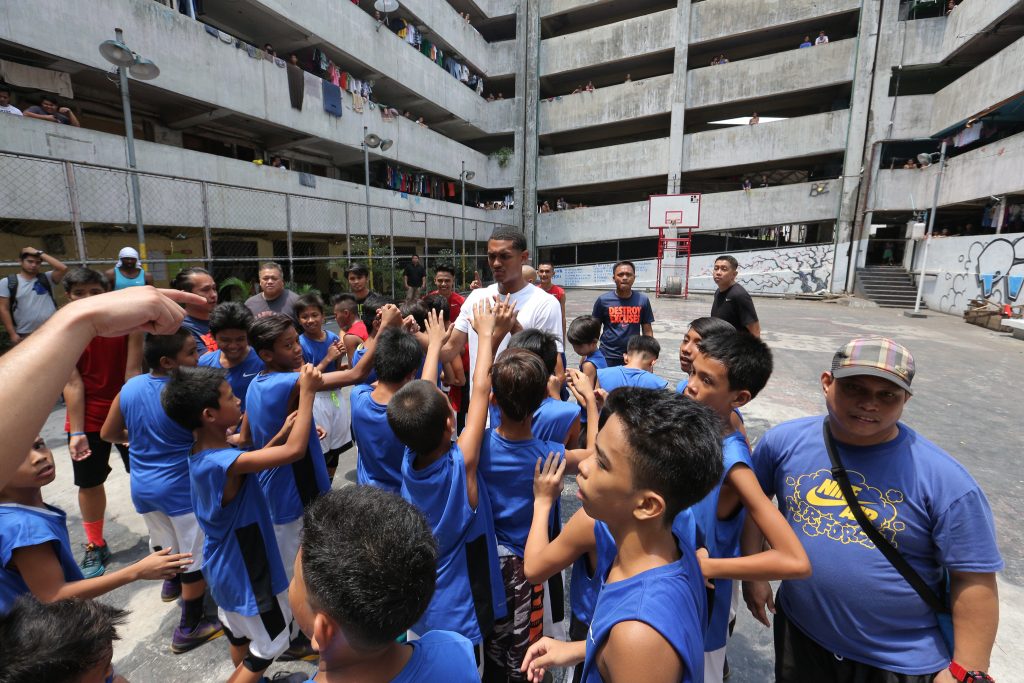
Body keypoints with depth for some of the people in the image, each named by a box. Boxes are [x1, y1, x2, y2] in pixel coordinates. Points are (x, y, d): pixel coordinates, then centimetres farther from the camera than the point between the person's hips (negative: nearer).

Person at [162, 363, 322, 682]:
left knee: (240, 635, 31)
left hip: (227, 566, 9)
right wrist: (307, 392, -36)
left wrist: (279, 434, -9)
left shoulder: (202, 454, -6)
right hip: (247, 573, -9)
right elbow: (295, 451, -43)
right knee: (268, 647, 15)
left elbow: (246, 465, 7)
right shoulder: (223, 462, -36)